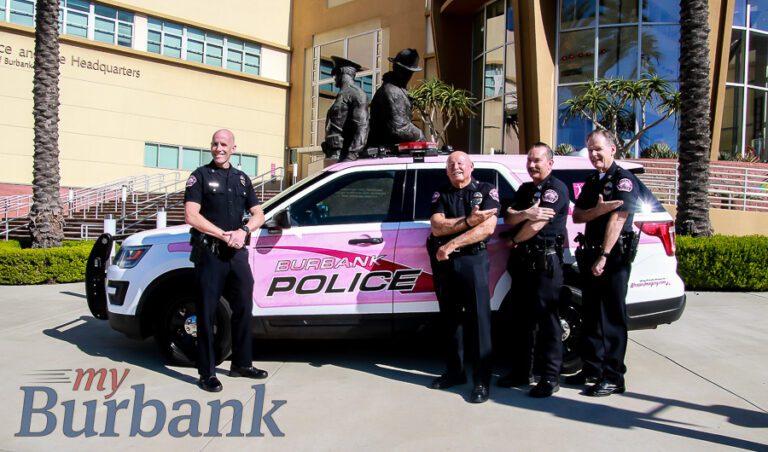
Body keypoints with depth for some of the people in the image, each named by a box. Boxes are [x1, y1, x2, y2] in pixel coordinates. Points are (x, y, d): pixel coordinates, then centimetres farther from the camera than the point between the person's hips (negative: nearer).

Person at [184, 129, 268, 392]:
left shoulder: (242, 179, 15)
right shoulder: (201, 176, 0)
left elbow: (258, 215, 13)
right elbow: (191, 216, -10)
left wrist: (243, 231, -7)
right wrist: (224, 235, -15)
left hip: (237, 253, 5)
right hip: (209, 254, -5)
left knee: (243, 308, 10)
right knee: (207, 314, 0)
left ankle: (242, 364, 24)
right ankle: (207, 373, 7)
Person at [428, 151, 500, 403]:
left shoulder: (487, 191, 3)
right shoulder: (440, 195, 13)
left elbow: (487, 228, -11)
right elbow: (437, 227, -4)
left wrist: (451, 245, -15)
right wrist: (468, 221, -17)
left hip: (474, 261, -4)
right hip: (444, 262, 4)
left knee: (478, 319, -6)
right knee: (450, 318, 11)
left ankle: (482, 380, -2)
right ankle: (454, 372, 24)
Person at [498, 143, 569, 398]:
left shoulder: (556, 188, -7)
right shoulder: (525, 189, 18)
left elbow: (536, 226, -16)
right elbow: (508, 218, 4)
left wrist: (513, 240, 0)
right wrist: (525, 213, -17)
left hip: (545, 261, -8)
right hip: (521, 260, 8)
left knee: (547, 319, -4)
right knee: (522, 317, 12)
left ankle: (550, 378, 2)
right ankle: (522, 372, 21)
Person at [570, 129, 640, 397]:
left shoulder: (623, 180, -7)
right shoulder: (592, 181, 17)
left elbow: (617, 219, -17)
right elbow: (577, 216, 9)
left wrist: (604, 256, -22)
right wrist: (597, 210, -12)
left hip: (614, 256, -8)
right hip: (590, 254, 8)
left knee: (612, 317, -4)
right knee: (591, 314, 12)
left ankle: (613, 377, 2)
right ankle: (592, 369, 22)